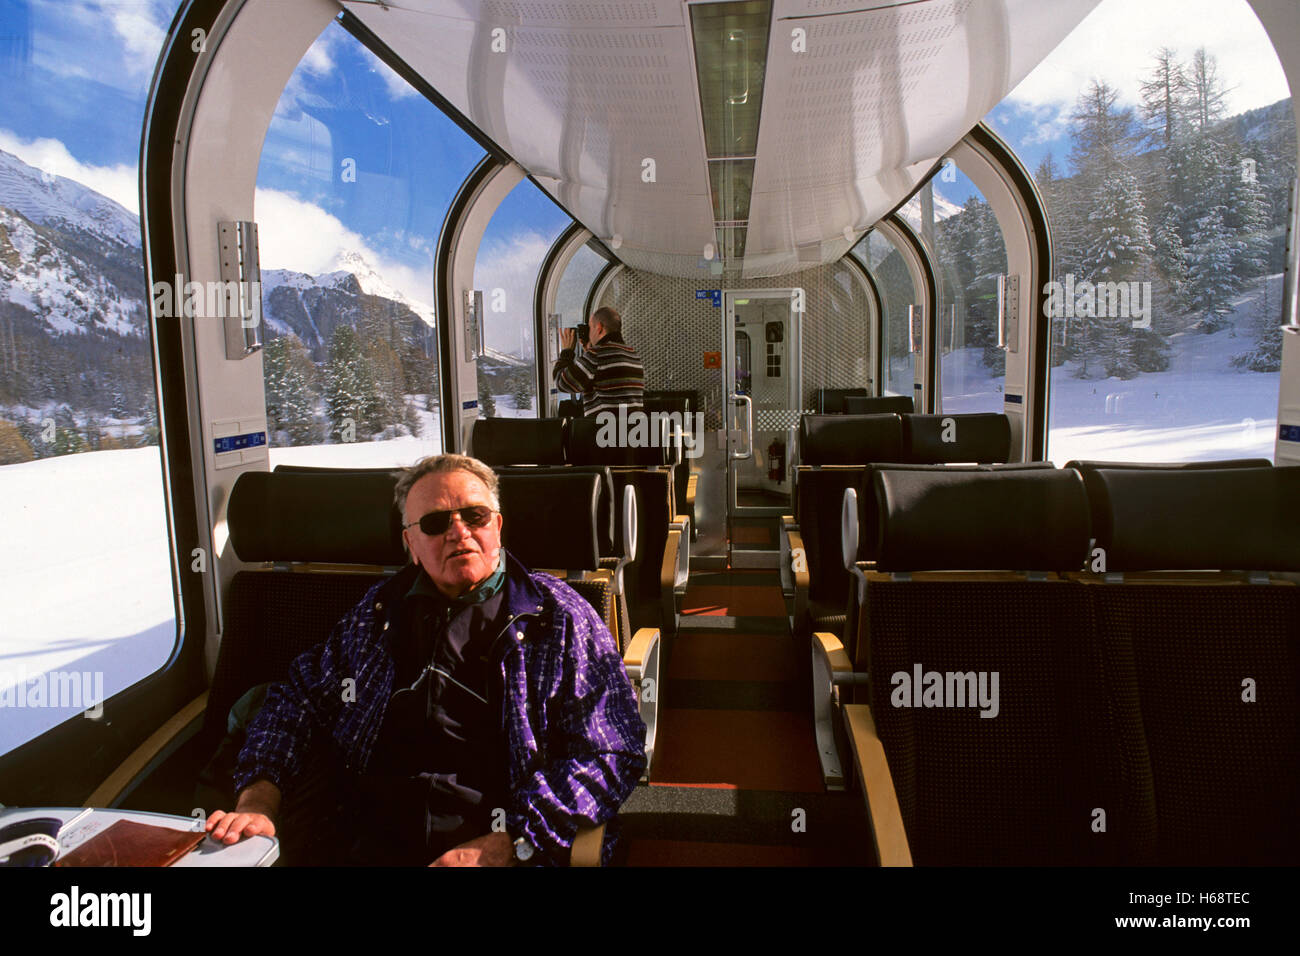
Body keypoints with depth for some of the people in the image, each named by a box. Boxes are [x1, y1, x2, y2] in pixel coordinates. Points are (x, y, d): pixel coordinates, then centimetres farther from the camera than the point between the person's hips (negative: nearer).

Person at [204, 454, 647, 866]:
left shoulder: (560, 617, 2)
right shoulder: (380, 612, 16)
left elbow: (611, 753, -5)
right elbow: (298, 700, 24)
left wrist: (505, 845, -13)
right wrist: (257, 801, 7)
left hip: (514, 853, -3)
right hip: (378, 847, 4)